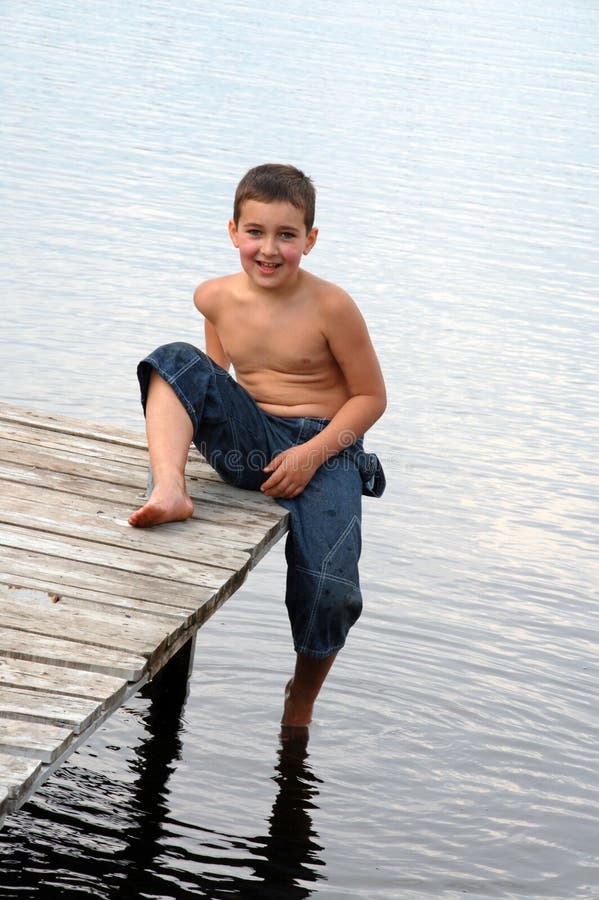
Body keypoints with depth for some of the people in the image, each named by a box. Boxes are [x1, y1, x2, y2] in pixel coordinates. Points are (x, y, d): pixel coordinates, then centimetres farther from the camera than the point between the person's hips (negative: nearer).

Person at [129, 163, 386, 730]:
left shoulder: (329, 307, -11)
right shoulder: (215, 298, 2)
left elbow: (371, 396, -5)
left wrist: (312, 454, -16)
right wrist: (196, 418, 4)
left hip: (325, 450, -4)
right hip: (252, 443, 4)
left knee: (327, 587, -23)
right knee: (175, 361, -17)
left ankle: (300, 706, 7)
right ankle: (170, 489, -35)